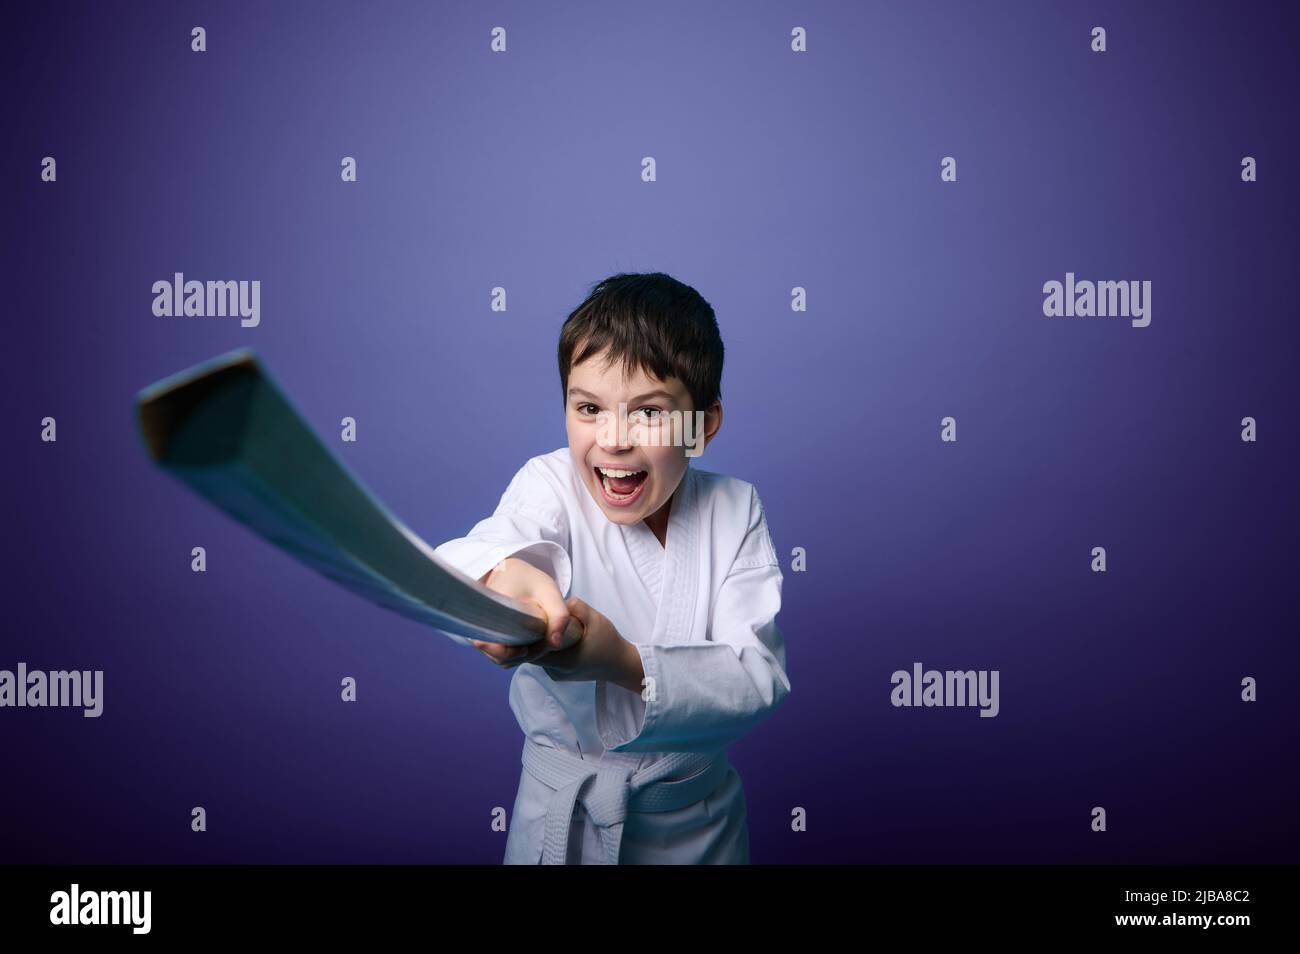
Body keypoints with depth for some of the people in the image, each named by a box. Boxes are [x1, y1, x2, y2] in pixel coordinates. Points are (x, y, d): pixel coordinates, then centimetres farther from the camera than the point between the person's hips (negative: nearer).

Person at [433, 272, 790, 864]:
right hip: (561, 809, -1)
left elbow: (760, 678, -22)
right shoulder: (551, 483, -14)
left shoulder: (734, 511, -10)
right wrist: (502, 573, -59)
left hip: (693, 822, 1)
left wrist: (628, 665, -40)